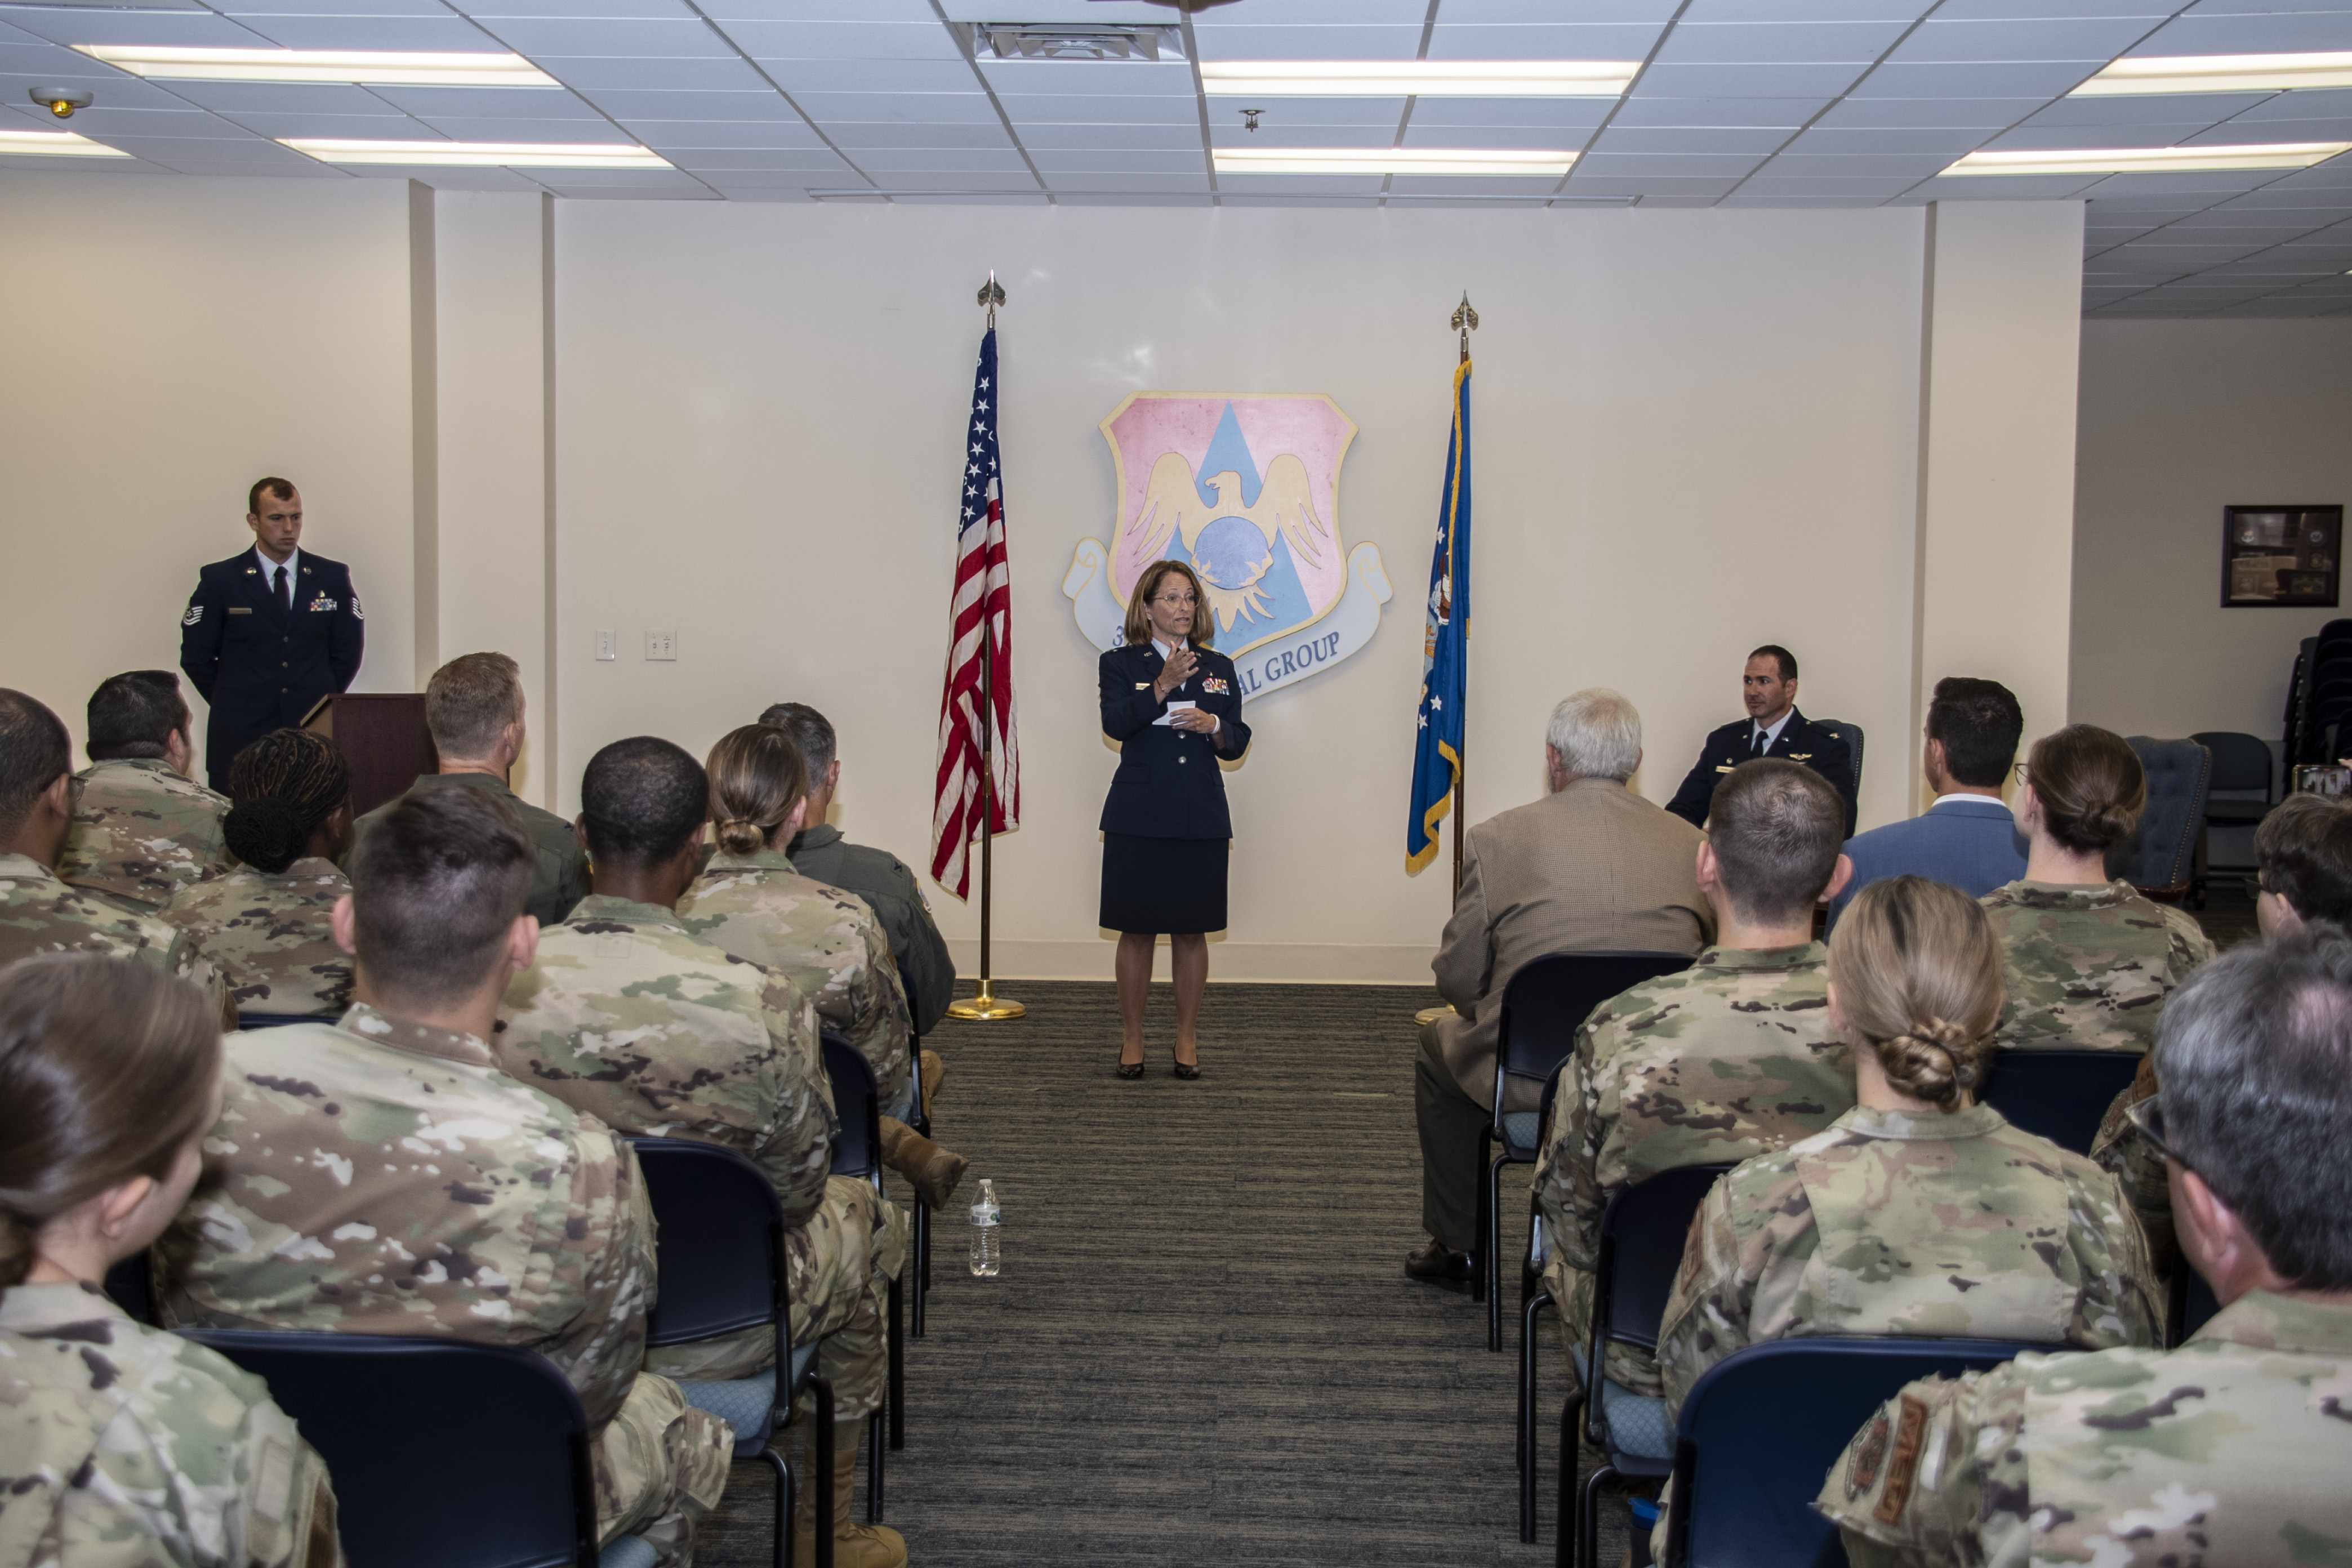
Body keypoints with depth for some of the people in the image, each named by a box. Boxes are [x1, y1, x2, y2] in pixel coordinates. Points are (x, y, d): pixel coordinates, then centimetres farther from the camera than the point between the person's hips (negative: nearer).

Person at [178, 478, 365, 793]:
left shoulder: (334, 577, 9)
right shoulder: (220, 580, 4)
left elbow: (348, 651, 13)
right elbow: (196, 656, 7)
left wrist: (322, 703, 8)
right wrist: (231, 704, 5)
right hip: (240, 736, -1)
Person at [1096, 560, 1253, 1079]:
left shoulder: (1219, 669, 12)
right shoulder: (1120, 664, 3)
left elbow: (1237, 745, 9)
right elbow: (1116, 724, -16)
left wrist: (1213, 725, -13)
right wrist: (1163, 687, -29)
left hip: (1202, 821, 2)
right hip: (1138, 818, -2)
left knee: (1191, 932, 6)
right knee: (1136, 931, 2)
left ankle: (1187, 1039, 16)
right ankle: (1131, 1040, 13)